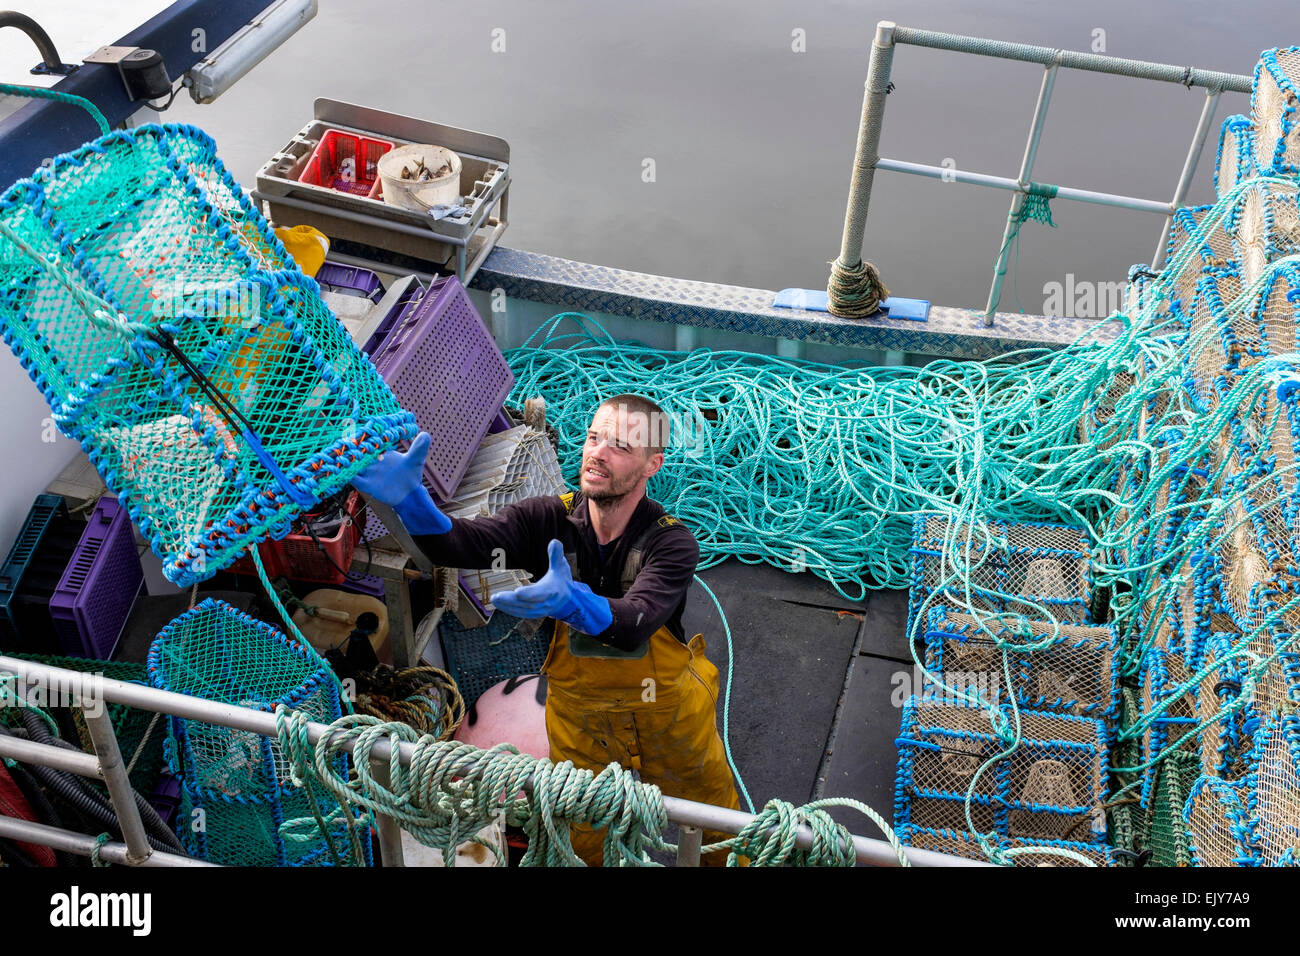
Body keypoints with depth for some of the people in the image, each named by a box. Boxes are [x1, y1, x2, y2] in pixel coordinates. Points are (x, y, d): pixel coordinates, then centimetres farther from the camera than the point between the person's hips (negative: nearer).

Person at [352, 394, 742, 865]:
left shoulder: (672, 542, -23)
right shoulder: (548, 520, -16)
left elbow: (633, 624, -41)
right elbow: (465, 543, -33)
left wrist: (572, 602, -62)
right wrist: (411, 500, -54)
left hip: (668, 717, -1)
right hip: (580, 718, 2)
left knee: (718, 834, 22)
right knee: (584, 843, 22)